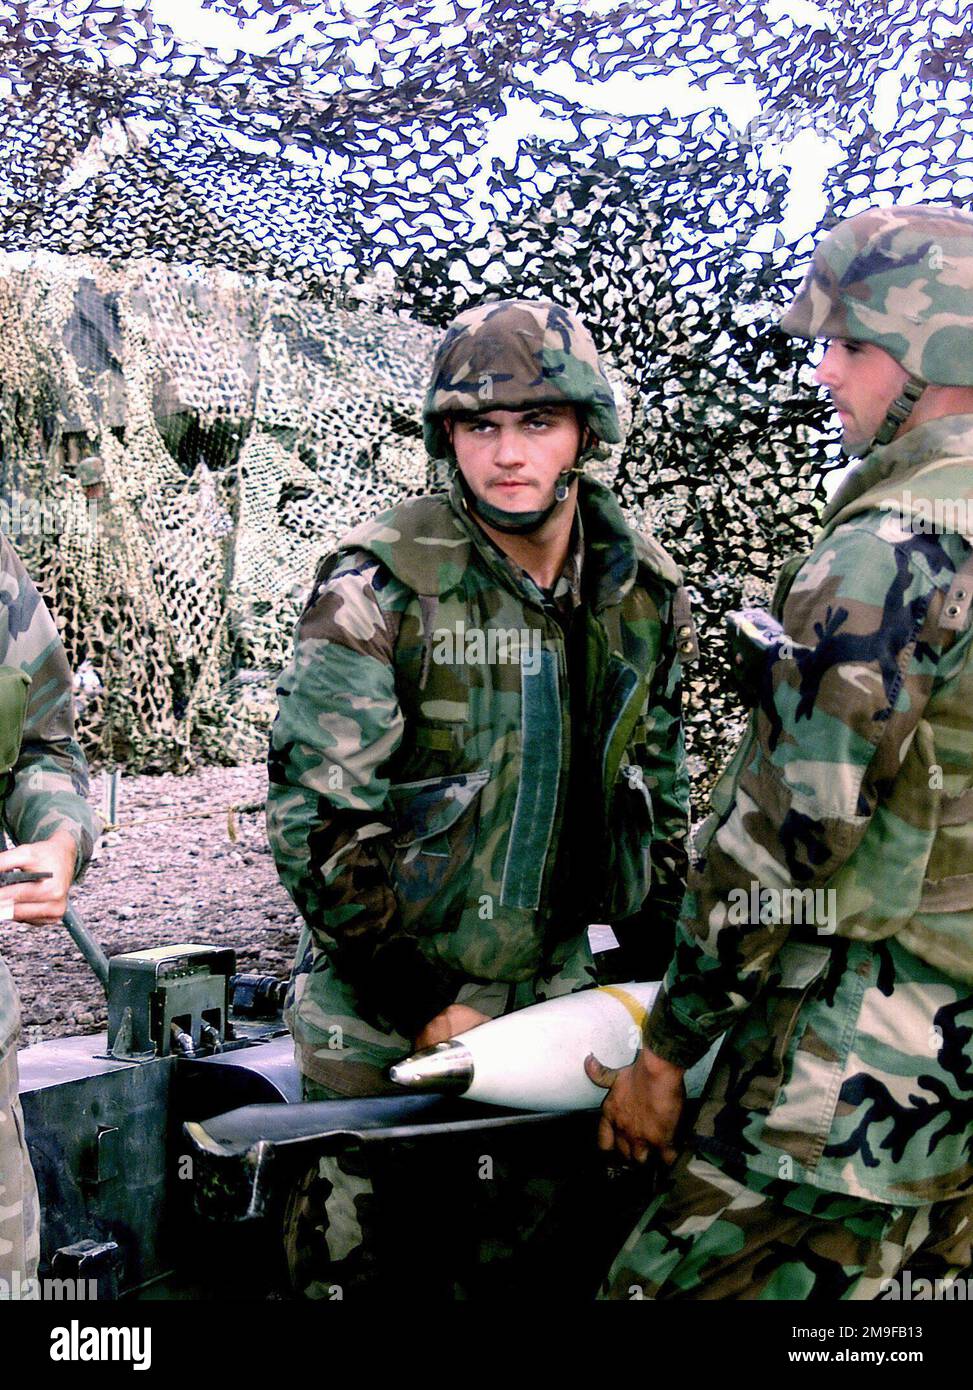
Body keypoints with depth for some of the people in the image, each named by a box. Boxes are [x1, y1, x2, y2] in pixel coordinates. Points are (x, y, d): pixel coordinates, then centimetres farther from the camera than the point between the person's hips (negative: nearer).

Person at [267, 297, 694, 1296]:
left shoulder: (645, 596, 0)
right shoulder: (381, 587, -17)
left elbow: (657, 796, 12)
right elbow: (314, 813, -16)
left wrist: (670, 977, 10)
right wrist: (420, 1005, -15)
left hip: (553, 989, 4)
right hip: (378, 1005, -4)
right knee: (346, 1253, 7)